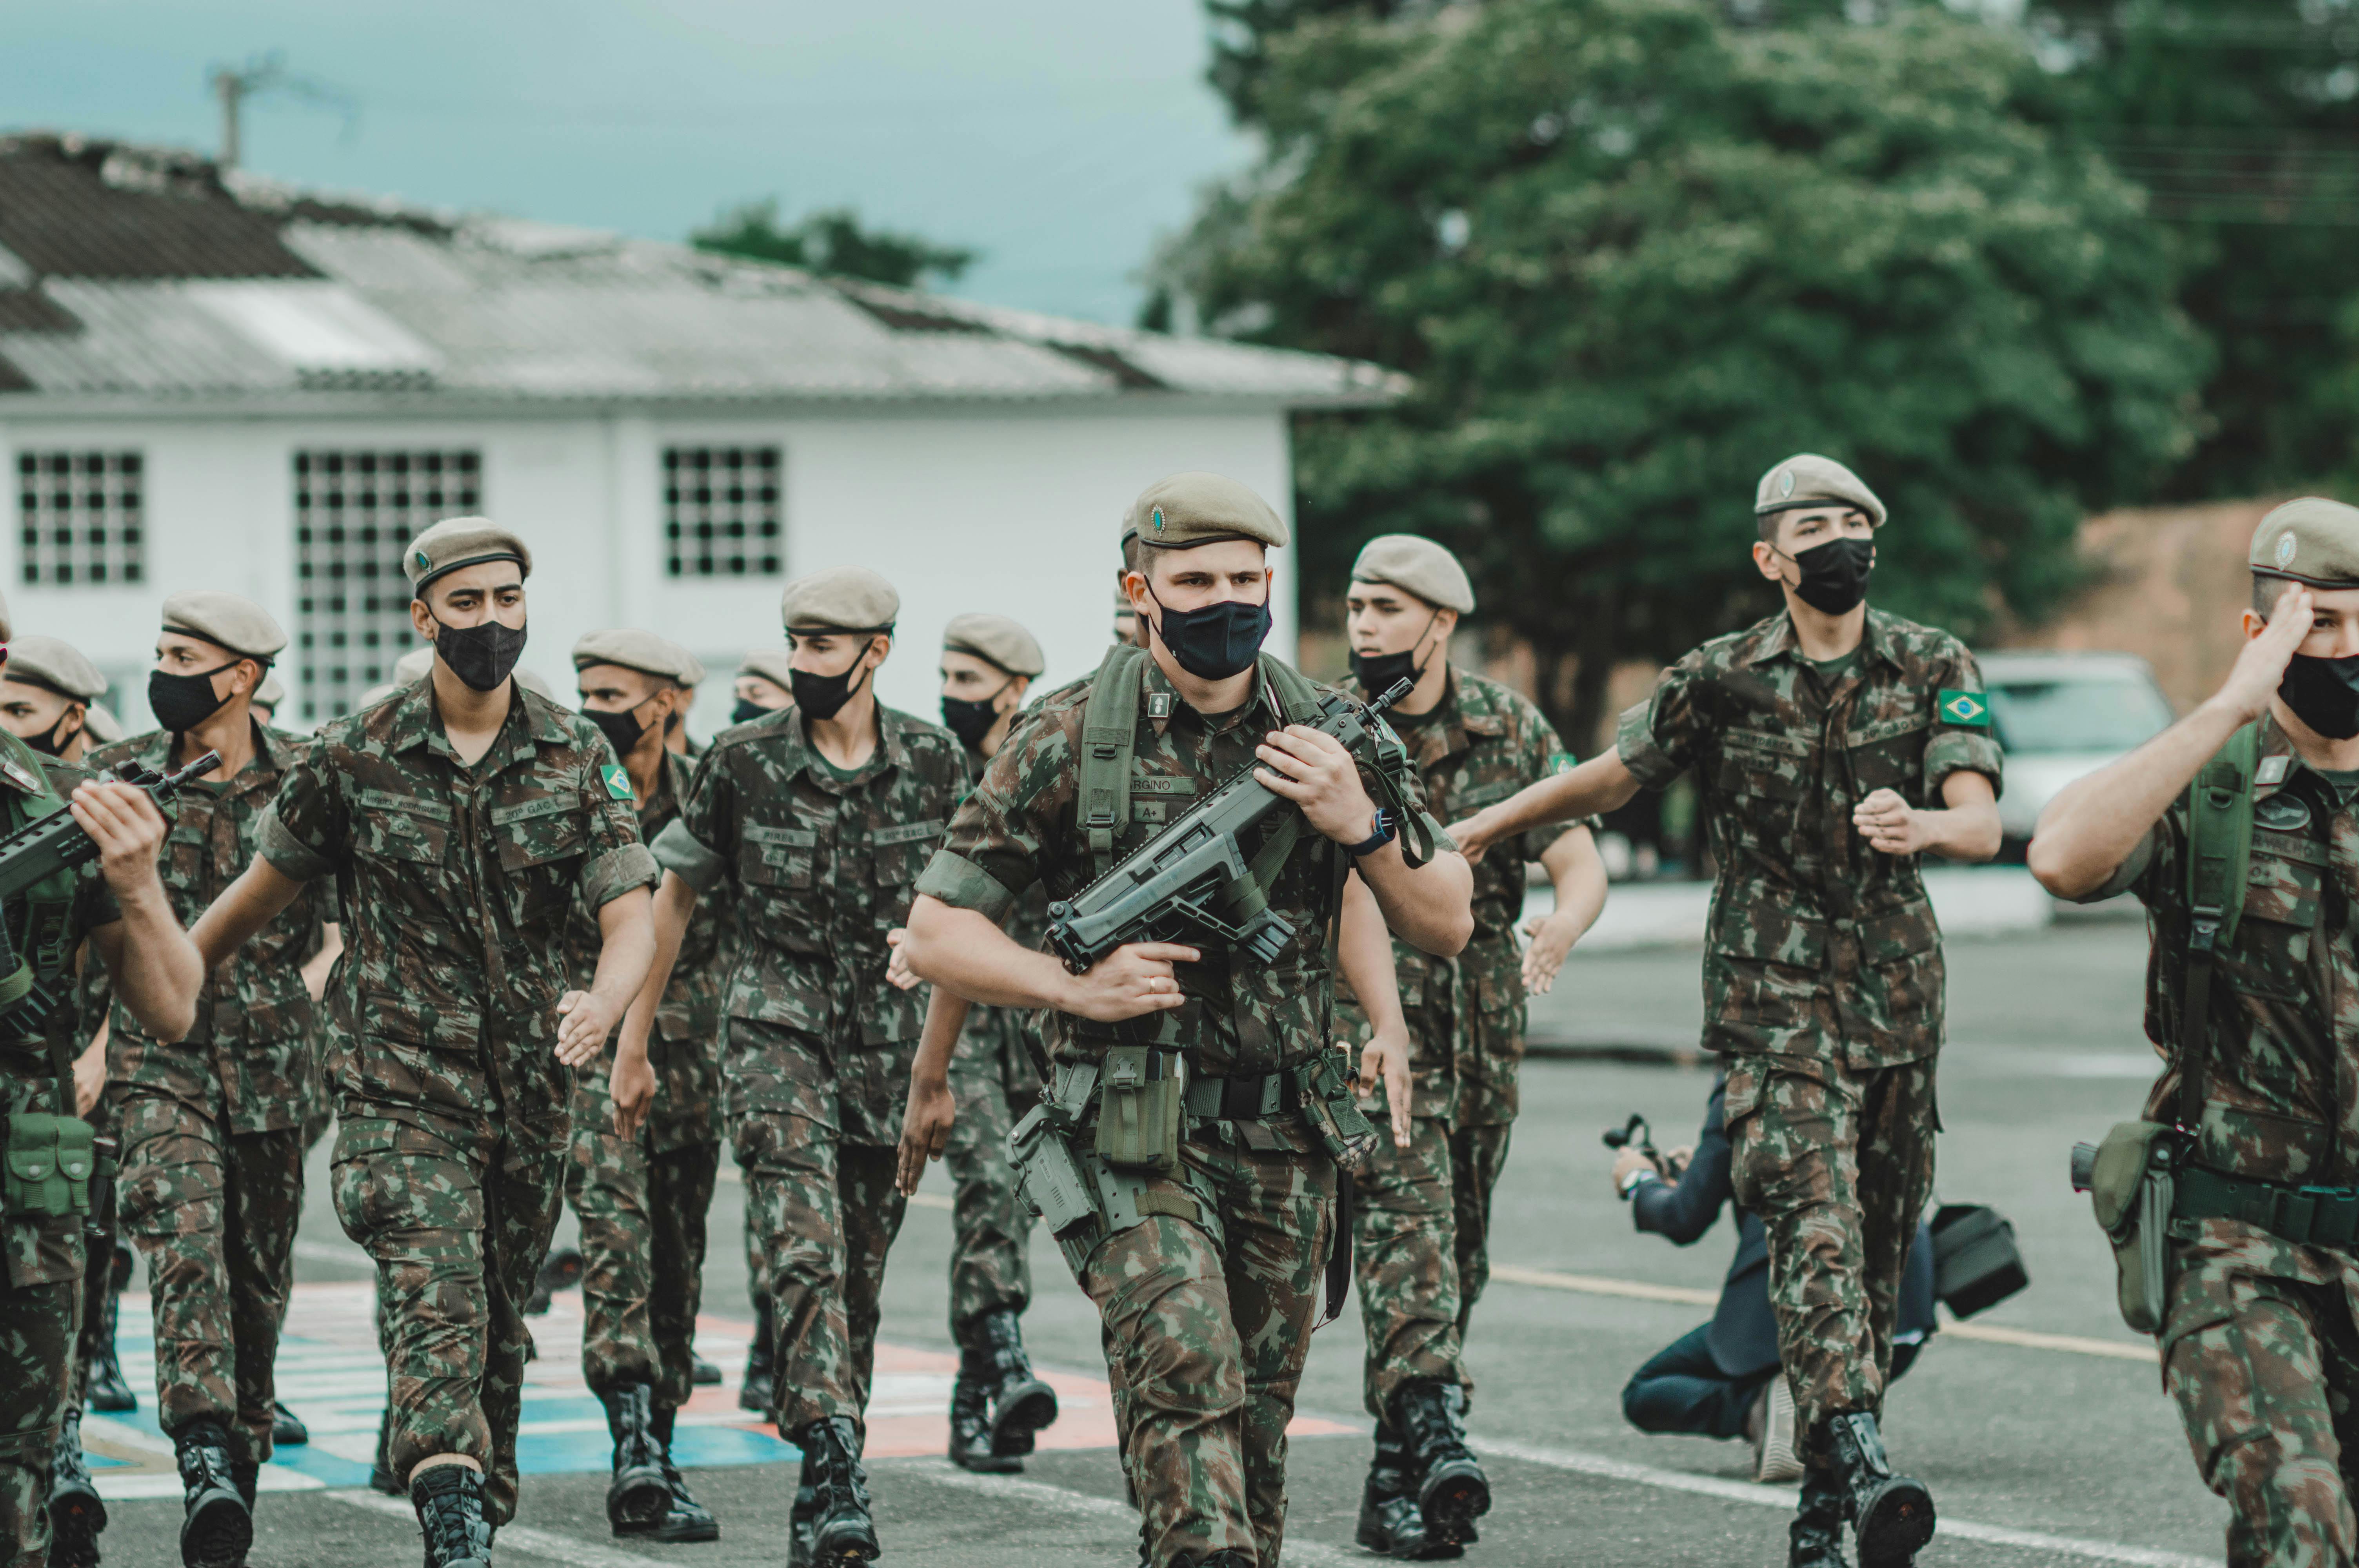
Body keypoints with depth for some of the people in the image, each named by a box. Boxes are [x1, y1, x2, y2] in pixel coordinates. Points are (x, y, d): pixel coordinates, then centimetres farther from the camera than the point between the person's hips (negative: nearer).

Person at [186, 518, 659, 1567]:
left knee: (498, 1325, 14)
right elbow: (264, 891, 12)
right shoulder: (354, 758, -3)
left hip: (532, 1091, 3)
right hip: (400, 1086, -3)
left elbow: (632, 914, -6)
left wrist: (603, 1002, -28)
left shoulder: (577, 758, 2)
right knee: (439, 1313, -20)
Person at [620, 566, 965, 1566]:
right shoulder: (743, 762, -4)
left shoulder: (935, 762, 1)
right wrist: (635, 1035, 9)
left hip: (891, 1043, 3)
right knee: (806, 1251, -20)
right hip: (776, 1032, -2)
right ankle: (834, 1470, -28)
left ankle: (826, 1482, 20)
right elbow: (675, 895, 7)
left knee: (861, 1272, 9)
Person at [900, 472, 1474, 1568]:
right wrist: (1080, 989, -16)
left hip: (1285, 1141, 4)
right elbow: (937, 931, -1)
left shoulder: (1327, 737, 4)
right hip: (1138, 1134, -4)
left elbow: (1447, 925, 6)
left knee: (1259, 1425, 10)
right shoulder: (1071, 739, -4)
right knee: (1189, 1390, -22)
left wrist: (1359, 824, -12)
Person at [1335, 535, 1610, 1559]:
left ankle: (1395, 1482, 18)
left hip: (1483, 1030, 4)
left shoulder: (1513, 731, 4)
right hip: (1368, 1018, -4)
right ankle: (1434, 1438, -35)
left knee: (1458, 1254, 8)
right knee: (1404, 1214, -22)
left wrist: (1562, 927, -24)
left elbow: (1582, 866, -2)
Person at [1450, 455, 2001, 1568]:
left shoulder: (1936, 670, 1)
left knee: (1879, 1241, 6)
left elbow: (1981, 824, -11)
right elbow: (1608, 776, 14)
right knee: (1815, 1221, -20)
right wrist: (1476, 829, 19)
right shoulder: (1721, 680, 0)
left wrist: (1918, 827, -34)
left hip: (1898, 995, 3)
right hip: (1772, 991, -3)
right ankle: (1858, 1461, -33)